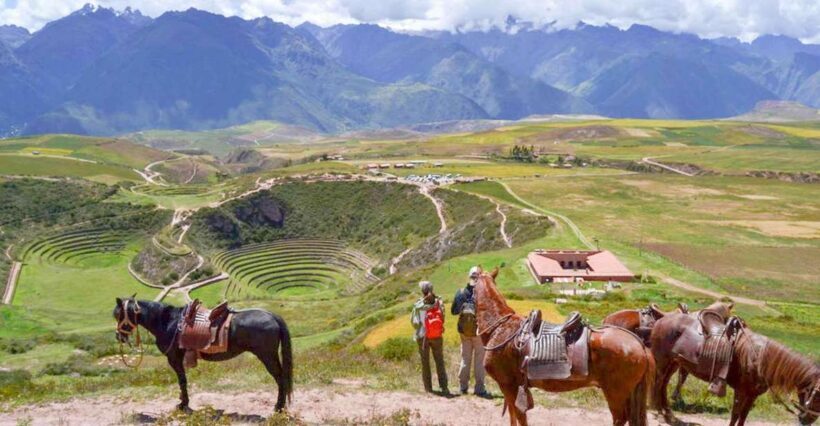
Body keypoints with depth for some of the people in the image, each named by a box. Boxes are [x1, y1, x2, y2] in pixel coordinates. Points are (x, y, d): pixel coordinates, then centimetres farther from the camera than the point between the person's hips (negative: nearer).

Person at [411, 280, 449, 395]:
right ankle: (444, 387, 4)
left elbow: (413, 321, -8)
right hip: (437, 337, 0)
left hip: (423, 337, 0)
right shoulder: (439, 303, -12)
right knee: (440, 361, 7)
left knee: (425, 362, 8)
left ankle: (428, 388, 10)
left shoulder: (418, 306, -13)